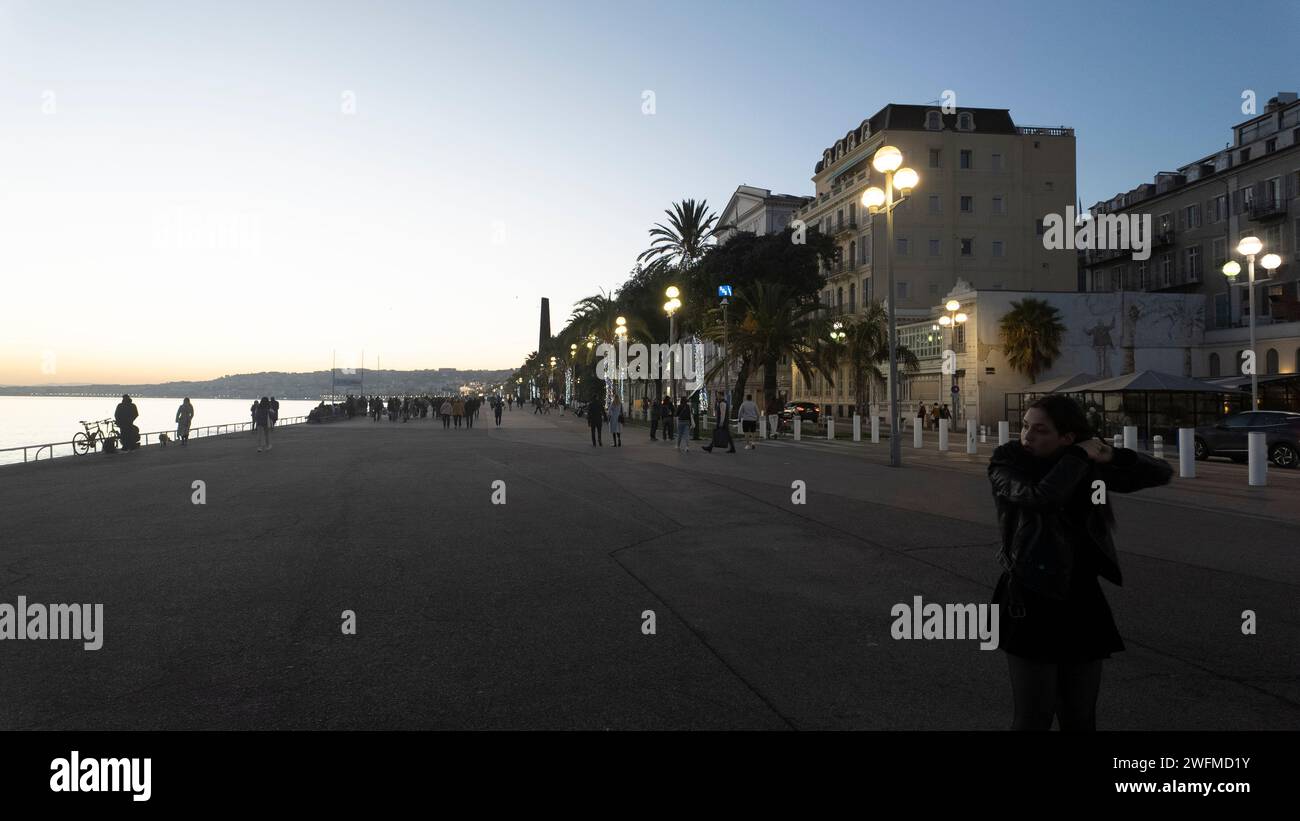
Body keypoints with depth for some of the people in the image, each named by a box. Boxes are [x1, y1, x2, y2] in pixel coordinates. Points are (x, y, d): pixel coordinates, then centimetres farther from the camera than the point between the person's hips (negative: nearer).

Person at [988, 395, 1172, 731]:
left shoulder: (1089, 468, 3)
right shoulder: (1006, 465, -9)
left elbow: (1162, 473, 6)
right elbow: (1040, 497, -29)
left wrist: (1113, 456, -12)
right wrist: (1079, 456, -16)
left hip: (1083, 605, 4)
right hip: (1032, 605, -4)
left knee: (1080, 716, 14)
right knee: (1034, 716, -2)